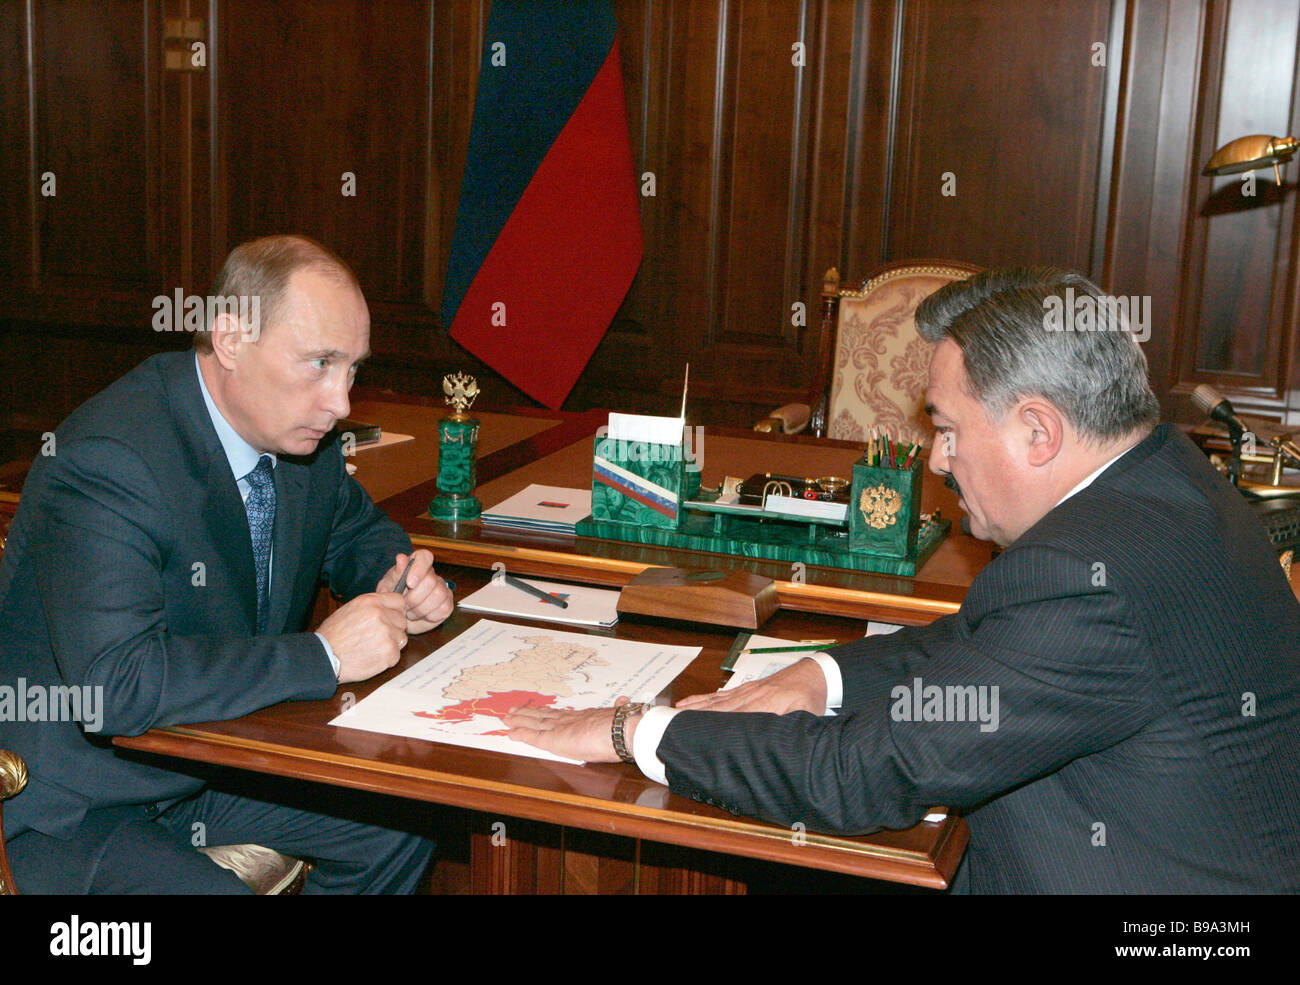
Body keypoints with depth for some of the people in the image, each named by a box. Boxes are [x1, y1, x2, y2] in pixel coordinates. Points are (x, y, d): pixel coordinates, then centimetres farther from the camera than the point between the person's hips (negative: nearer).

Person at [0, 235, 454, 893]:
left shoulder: (303, 432, -2)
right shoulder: (106, 462, -28)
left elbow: (356, 530, 18)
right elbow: (112, 685, -37)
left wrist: (399, 579, -7)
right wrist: (324, 655, -33)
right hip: (73, 812, -7)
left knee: (411, 821, 0)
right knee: (213, 890, -30)